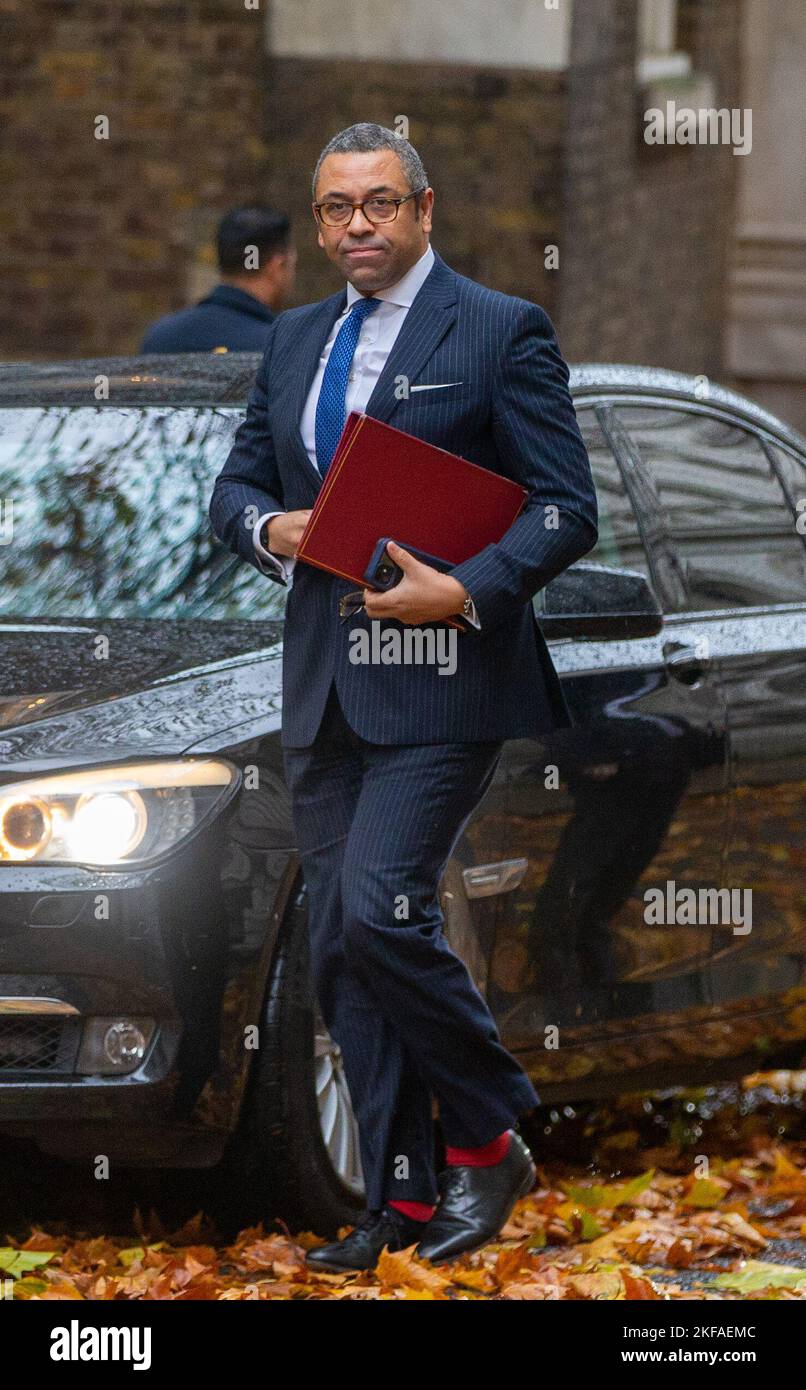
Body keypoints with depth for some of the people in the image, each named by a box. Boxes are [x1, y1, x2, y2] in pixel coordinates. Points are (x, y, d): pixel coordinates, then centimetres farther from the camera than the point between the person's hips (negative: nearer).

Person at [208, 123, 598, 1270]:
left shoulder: (503, 332, -4)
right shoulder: (296, 339, 15)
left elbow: (567, 510, -8)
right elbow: (235, 482, 20)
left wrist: (466, 594, -21)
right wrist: (266, 526, -3)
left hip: (442, 678, -7)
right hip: (325, 686, 7)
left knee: (381, 909, -18)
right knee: (339, 945, 5)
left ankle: (488, 1141, 1)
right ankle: (401, 1201, 12)